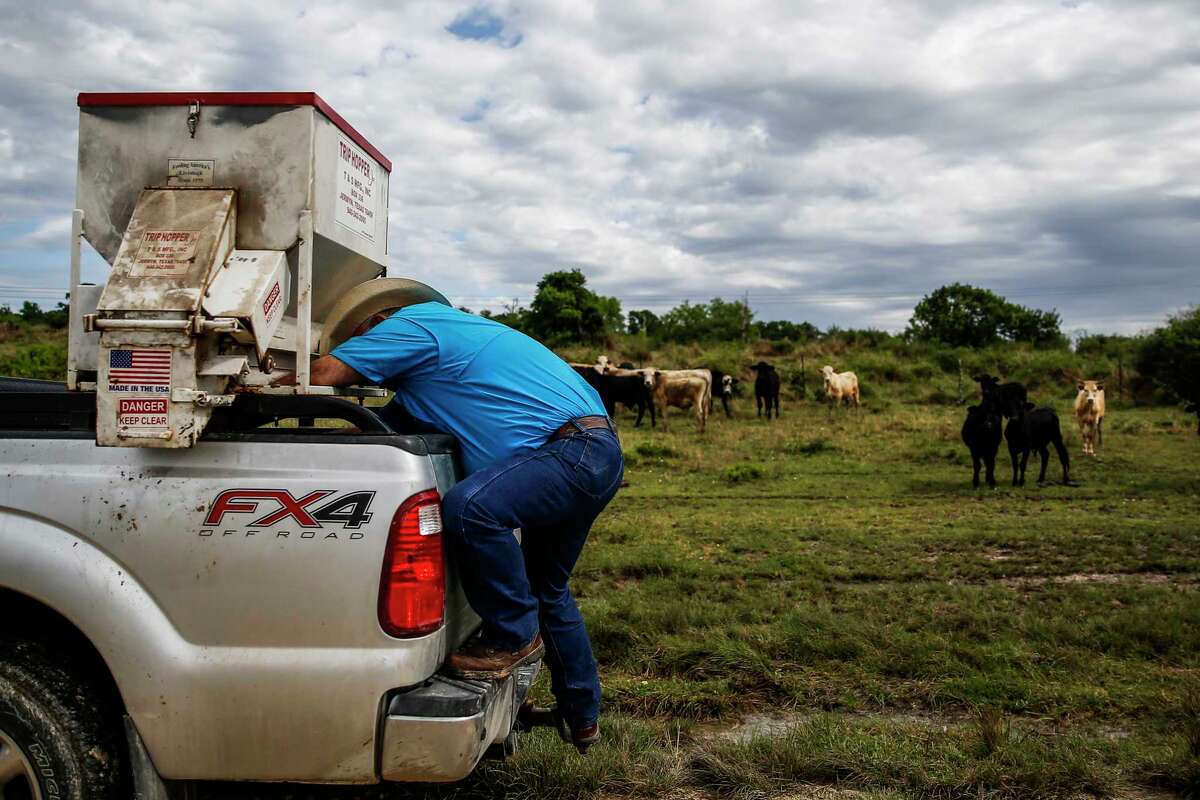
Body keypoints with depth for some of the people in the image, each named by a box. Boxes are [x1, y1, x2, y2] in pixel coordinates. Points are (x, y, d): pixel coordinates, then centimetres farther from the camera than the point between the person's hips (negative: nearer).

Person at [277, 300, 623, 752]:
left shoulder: (413, 325, -7)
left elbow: (322, 374, -11)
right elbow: (377, 428, 24)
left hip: (576, 450, -11)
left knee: (468, 507, -32)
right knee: (546, 590, 23)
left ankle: (515, 637, -10)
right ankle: (581, 718, 37)